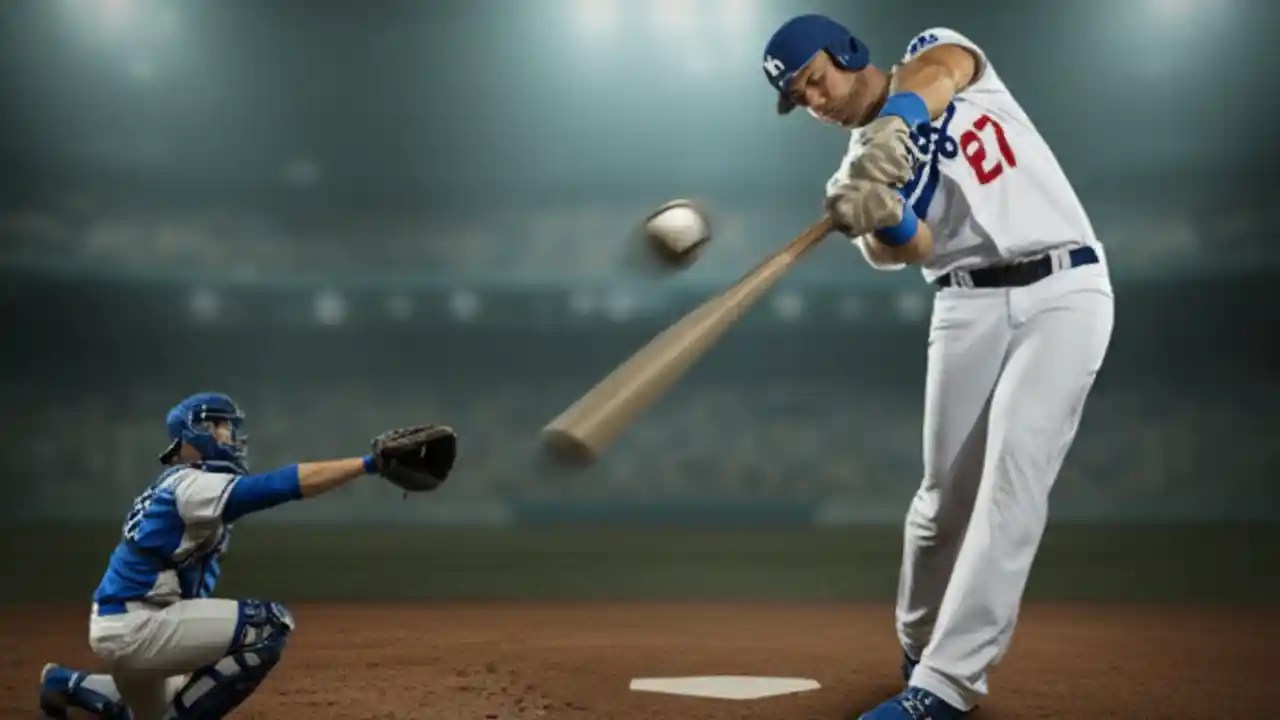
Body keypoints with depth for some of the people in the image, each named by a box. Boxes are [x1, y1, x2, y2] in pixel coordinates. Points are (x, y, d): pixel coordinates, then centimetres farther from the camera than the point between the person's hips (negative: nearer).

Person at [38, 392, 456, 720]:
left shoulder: (175, 487, 14)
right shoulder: (192, 484, -17)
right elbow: (283, 485, -30)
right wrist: (370, 463, -34)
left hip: (120, 625, 10)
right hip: (134, 626, -10)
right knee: (271, 622, -23)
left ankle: (65, 684, 36)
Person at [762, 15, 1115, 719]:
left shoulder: (937, 48, 4)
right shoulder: (858, 166, 6)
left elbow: (935, 74, -23)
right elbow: (906, 249, -14)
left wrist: (891, 122, -44)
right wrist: (876, 219, -37)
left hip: (1062, 290, -3)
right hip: (969, 306, 3)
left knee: (1011, 480, -13)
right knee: (947, 491, 4)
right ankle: (921, 654, 25)